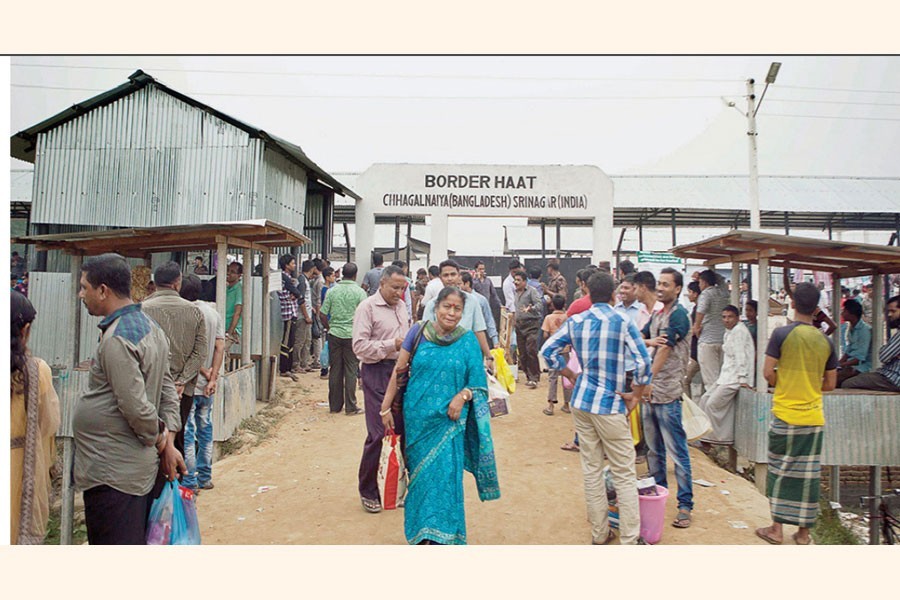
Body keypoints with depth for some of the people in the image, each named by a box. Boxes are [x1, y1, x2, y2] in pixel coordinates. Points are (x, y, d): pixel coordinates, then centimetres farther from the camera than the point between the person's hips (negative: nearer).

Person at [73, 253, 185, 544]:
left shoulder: (116, 340, -20)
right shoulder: (150, 327, 10)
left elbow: (137, 407, -22)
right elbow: (168, 391, 12)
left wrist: (161, 442, -5)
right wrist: (168, 444, 7)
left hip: (111, 474, -9)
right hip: (141, 468, 9)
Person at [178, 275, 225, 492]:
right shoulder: (214, 313, 6)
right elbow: (220, 348, 0)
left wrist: (206, 373, -7)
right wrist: (213, 378, -6)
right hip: (208, 385, 7)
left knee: (186, 433, 1)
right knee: (205, 429, 15)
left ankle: (189, 481, 6)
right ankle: (205, 477, 23)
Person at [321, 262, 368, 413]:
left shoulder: (332, 291, 1)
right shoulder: (359, 292, -6)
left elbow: (323, 314, 1)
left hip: (335, 334, 2)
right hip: (352, 334, -2)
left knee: (335, 370, 9)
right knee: (351, 371, 4)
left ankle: (335, 405, 16)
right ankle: (350, 406, 6)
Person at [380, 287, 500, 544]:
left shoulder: (468, 340, -1)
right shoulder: (418, 331, -2)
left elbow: (478, 381, 2)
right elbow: (399, 371, 3)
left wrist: (463, 396, -17)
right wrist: (386, 407, 3)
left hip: (449, 419, -1)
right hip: (417, 417, 1)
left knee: (444, 474, -4)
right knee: (420, 473, 10)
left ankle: (438, 536, 7)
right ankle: (421, 532, 28)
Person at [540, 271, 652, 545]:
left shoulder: (575, 322, 3)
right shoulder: (622, 322, -10)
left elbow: (548, 350, 6)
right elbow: (643, 361, -15)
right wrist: (636, 394, -2)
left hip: (581, 401, 5)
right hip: (610, 404, -5)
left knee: (591, 469, 13)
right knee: (624, 474, 5)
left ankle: (599, 534, 23)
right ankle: (630, 539, 9)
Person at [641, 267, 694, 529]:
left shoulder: (678, 315, -10)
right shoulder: (656, 315, 16)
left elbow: (665, 349, -17)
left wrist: (649, 380, -21)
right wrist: (650, 341, -15)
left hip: (667, 393, -8)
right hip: (649, 391, 9)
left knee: (677, 452, -3)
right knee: (654, 448, 18)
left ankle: (685, 505, 4)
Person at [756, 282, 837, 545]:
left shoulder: (782, 334, -10)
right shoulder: (826, 341, 2)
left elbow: (768, 372, -10)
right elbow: (830, 384, 8)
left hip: (785, 415, -3)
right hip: (814, 417, 3)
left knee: (780, 471, 7)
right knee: (808, 474, 9)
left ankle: (777, 528, 13)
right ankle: (803, 532, 17)